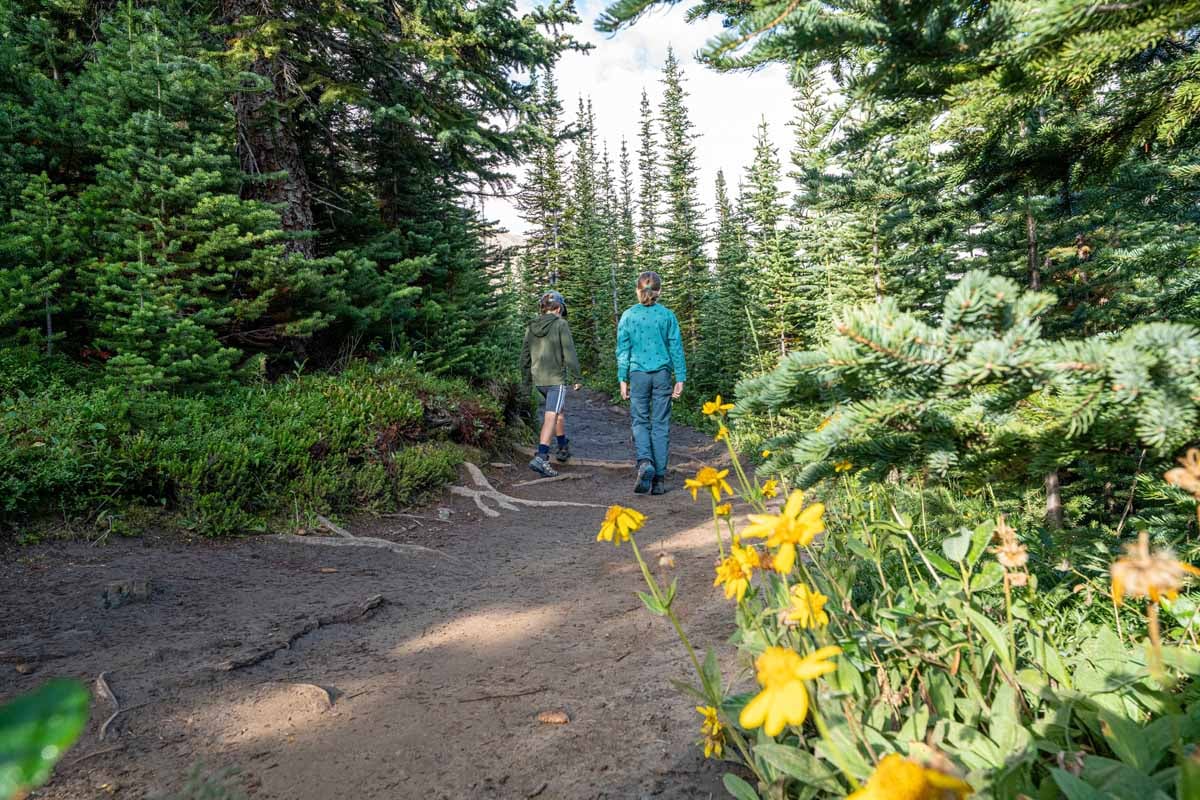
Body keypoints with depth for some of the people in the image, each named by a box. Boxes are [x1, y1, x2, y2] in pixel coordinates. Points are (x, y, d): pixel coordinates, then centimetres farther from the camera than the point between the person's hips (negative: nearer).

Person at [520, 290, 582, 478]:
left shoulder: (531, 327, 8)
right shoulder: (561, 324, -8)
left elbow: (525, 358, 10)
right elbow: (569, 353, -12)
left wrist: (526, 384, 17)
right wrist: (576, 378, -4)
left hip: (538, 379, 7)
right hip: (556, 378, -6)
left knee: (561, 410, 26)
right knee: (551, 417, -10)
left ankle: (563, 448, 38)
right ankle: (540, 457, -22)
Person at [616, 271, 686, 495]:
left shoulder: (628, 316, 0)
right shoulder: (667, 315, 0)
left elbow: (623, 350, 1)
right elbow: (676, 348, 1)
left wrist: (623, 380, 5)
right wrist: (680, 378, 5)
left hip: (638, 374, 0)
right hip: (662, 374, 0)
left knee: (640, 421, 10)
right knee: (661, 424, 5)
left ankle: (644, 462, -16)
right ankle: (660, 477, 8)